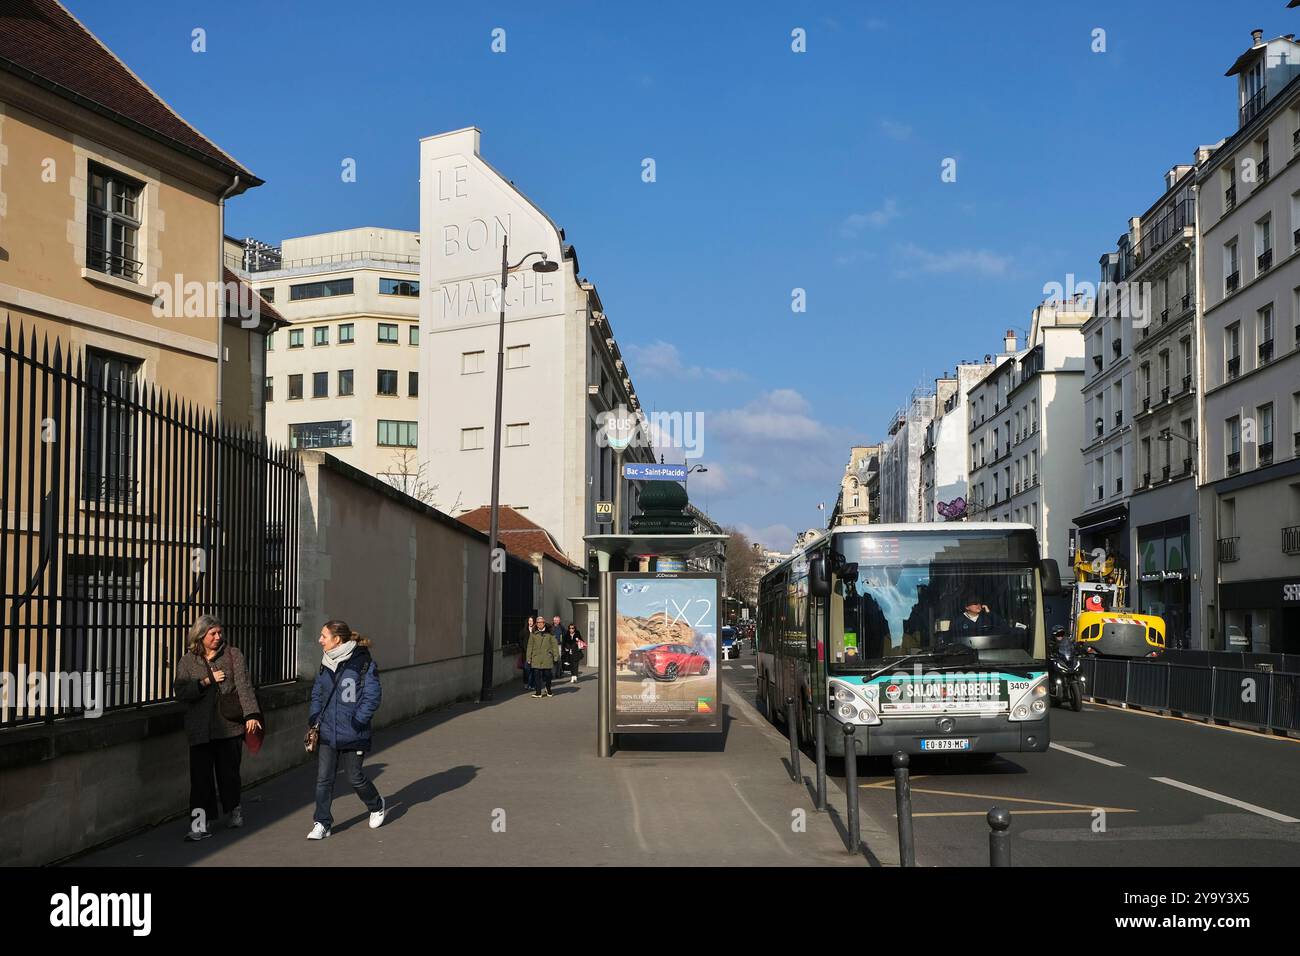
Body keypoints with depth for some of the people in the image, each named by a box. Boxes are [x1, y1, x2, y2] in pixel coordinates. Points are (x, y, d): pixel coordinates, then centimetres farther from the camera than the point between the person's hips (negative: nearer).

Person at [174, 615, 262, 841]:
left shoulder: (233, 655, 5)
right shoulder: (187, 662, 8)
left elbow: (244, 686, -5)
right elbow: (181, 692, -2)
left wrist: (251, 714, -17)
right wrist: (206, 681, -13)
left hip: (229, 726, 0)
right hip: (200, 729, 0)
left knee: (229, 772, 9)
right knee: (201, 776, -6)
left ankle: (233, 810, 31)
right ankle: (201, 822, -3)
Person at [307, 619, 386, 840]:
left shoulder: (363, 662, -12)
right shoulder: (326, 662, 8)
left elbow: (373, 695, -11)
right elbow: (317, 691, 19)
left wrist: (358, 720, -17)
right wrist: (315, 716, 5)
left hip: (352, 734, -5)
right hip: (326, 731, 5)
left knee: (354, 777, 8)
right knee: (323, 778, 1)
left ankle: (377, 806, 34)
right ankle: (322, 823, 10)